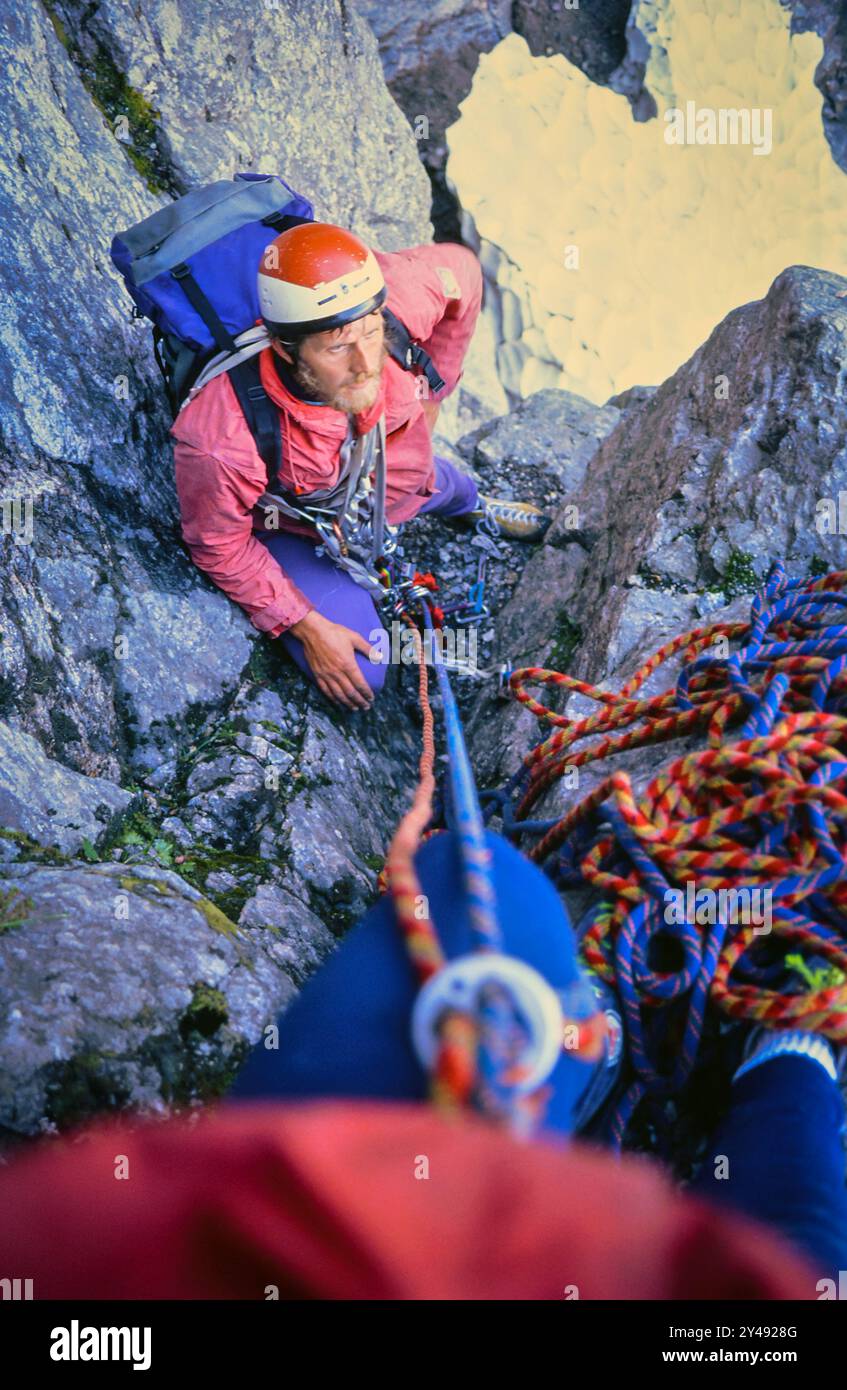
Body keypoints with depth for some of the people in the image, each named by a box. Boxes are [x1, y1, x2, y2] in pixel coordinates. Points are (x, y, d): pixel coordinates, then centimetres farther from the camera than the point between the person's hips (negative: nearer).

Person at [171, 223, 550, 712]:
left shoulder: (397, 298, -38)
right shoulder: (219, 440, -46)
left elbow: (462, 269, -13)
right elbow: (219, 545, -25)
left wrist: (432, 393, -4)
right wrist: (307, 626, -21)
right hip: (298, 533, -4)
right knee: (362, 679, -5)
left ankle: (475, 504, 71)